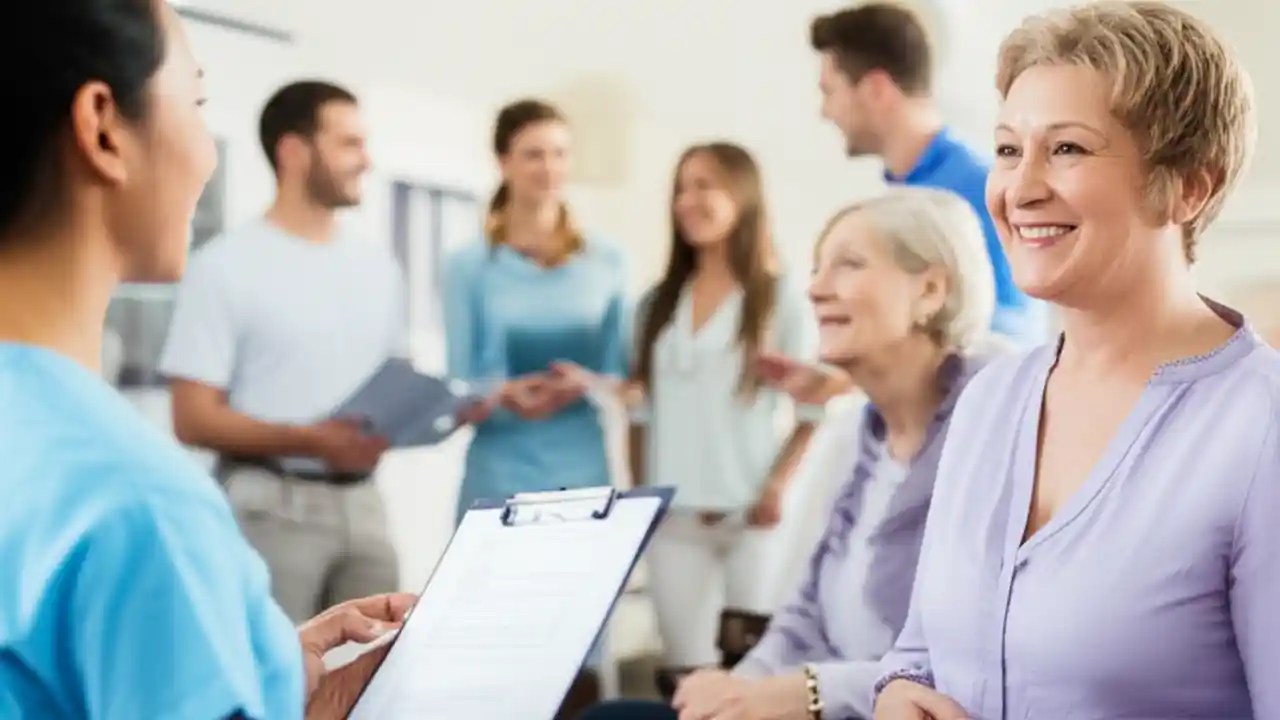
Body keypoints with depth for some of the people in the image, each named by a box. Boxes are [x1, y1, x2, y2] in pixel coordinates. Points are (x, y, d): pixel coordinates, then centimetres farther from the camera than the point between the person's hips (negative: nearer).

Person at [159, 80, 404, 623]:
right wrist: (312, 440, -21)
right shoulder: (227, 265, -6)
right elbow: (194, 419, -10)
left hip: (361, 502, 6)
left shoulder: (377, 266, 14)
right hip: (275, 505, -6)